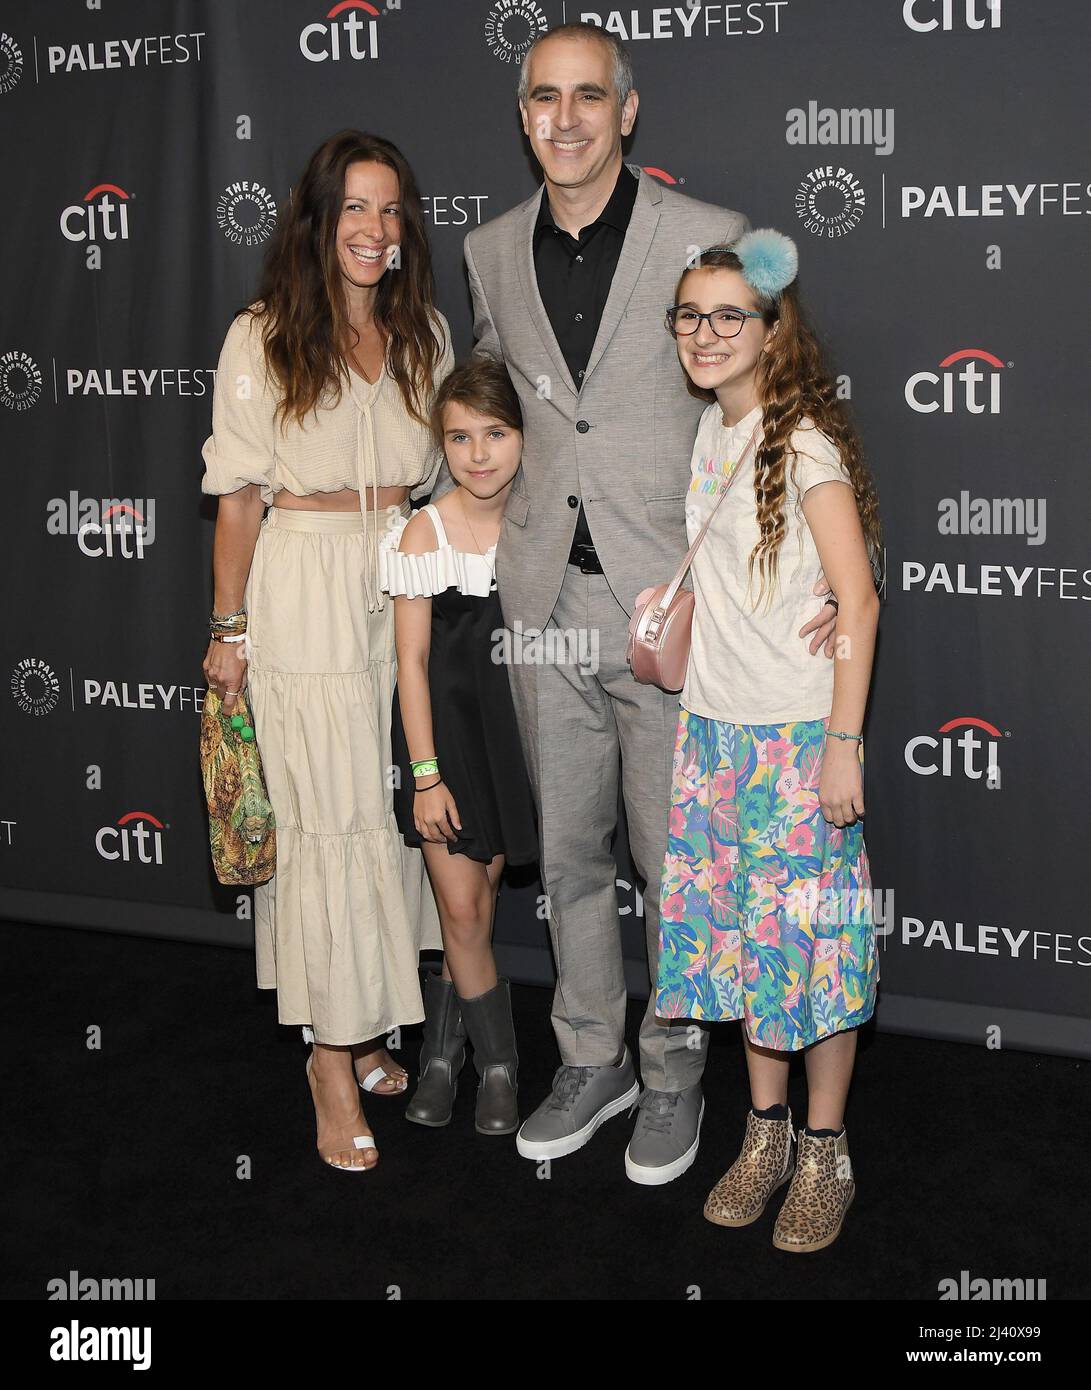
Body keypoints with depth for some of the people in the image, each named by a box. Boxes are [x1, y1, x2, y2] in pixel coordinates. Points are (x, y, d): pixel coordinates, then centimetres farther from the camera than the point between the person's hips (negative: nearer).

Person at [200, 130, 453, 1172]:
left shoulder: (423, 333, 11)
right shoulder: (262, 340, -2)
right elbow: (239, 496, -2)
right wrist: (227, 629, -3)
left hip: (408, 591, 5)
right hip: (304, 596, -4)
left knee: (394, 809, 7)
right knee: (332, 818, -3)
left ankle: (365, 1025, 23)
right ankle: (333, 1057, 8)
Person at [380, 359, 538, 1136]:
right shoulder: (427, 533, -9)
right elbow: (412, 659, -8)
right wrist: (426, 774, -11)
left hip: (511, 728, 3)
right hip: (443, 729, -2)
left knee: (479, 903, 11)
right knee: (463, 909, 0)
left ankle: (445, 1048, 28)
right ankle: (498, 1063, 18)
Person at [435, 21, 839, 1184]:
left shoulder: (708, 237, -5)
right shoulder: (492, 252, 8)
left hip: (669, 598, -4)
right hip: (545, 599, 4)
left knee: (674, 858, 6)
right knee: (567, 850, 14)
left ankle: (674, 1075, 27)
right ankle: (591, 1062, 32)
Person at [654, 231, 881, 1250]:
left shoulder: (804, 440, -12)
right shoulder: (710, 431, 10)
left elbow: (857, 600, -15)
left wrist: (843, 741, -18)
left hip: (799, 731, -7)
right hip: (715, 725, 7)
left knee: (807, 930, 0)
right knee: (735, 922, 11)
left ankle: (825, 1155, 15)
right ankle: (765, 1133, 25)